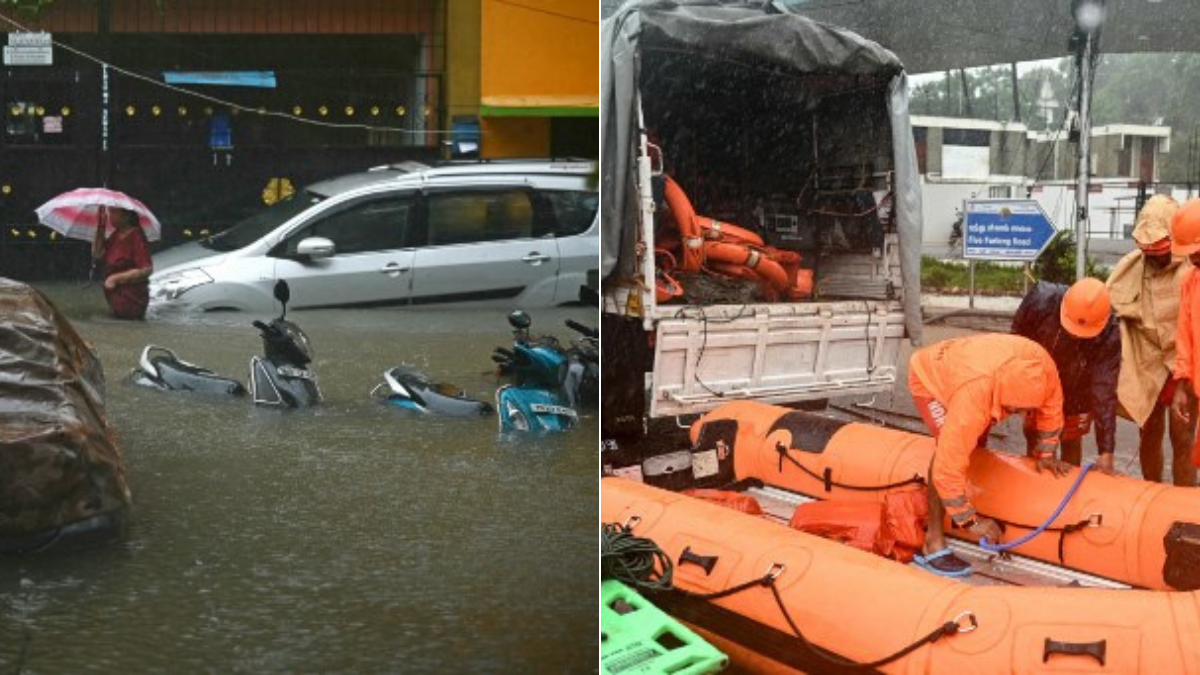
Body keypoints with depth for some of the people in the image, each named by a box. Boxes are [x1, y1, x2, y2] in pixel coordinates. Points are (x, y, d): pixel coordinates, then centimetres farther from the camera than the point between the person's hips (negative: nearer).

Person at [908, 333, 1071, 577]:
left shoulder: (1040, 364, -33)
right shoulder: (973, 398, -46)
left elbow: (1051, 405, -8)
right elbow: (947, 470, -40)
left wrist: (1045, 453, -4)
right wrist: (970, 521, -30)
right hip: (928, 378, -7)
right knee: (950, 446, -25)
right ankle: (933, 544, -22)